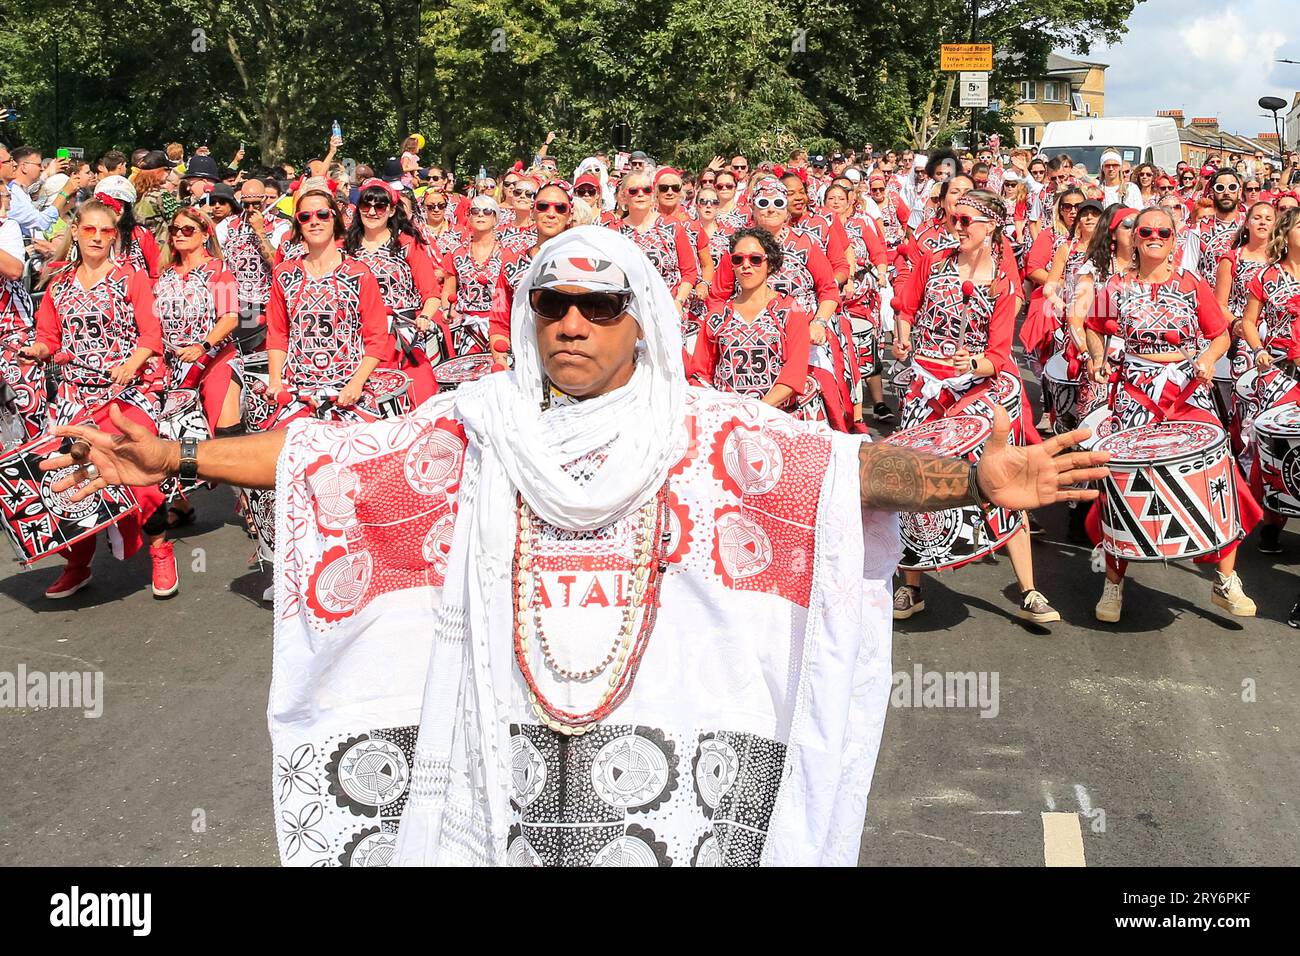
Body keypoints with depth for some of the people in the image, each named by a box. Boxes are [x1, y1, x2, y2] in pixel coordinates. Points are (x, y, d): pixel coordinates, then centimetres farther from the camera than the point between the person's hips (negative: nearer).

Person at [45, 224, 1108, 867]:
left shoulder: (705, 431, -2)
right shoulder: (478, 425, 4)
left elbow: (849, 466, -11)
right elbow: (329, 457, 3)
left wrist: (972, 479, -25)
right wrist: (169, 457, -1)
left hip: (663, 738, -1)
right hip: (500, 749, 2)